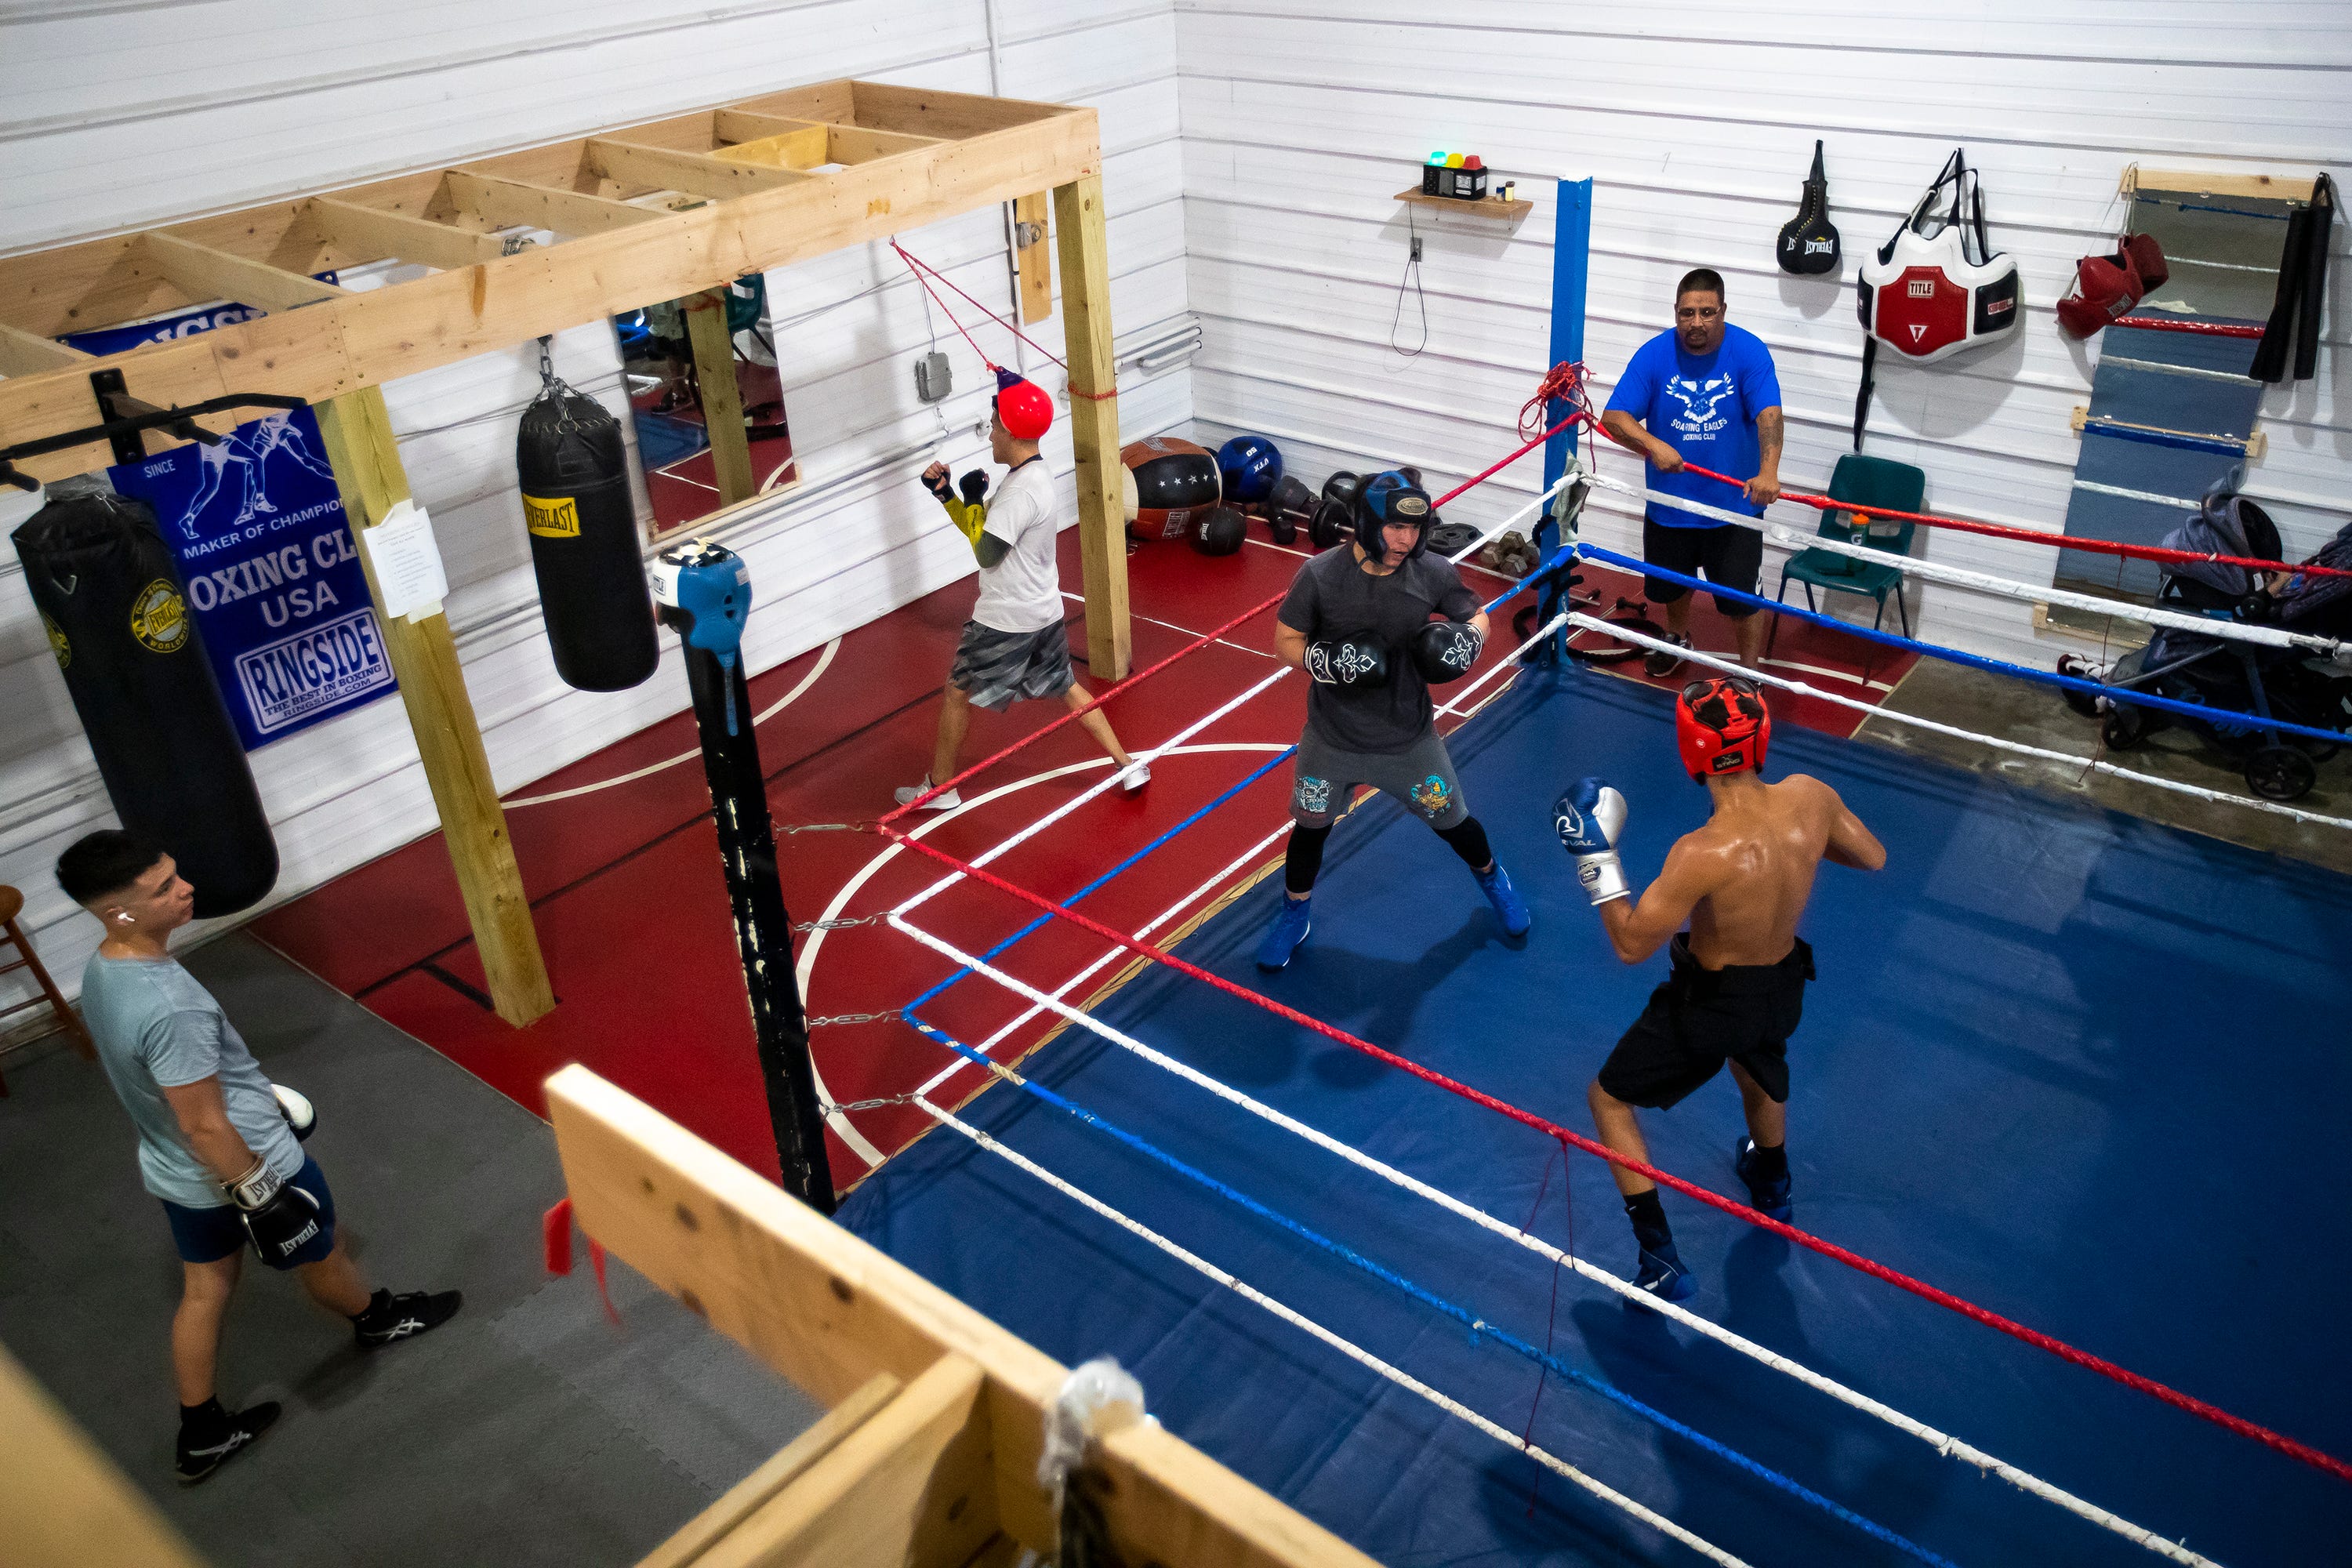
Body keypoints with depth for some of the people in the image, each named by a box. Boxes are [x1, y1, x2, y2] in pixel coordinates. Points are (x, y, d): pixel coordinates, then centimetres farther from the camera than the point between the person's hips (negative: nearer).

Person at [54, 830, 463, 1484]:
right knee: (321, 1258, 22)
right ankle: (377, 1320, 51)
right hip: (246, 1167, -8)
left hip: (171, 1174, 8)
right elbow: (205, 1127, -29)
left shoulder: (101, 971, -7)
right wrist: (260, 1199, -18)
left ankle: (202, 1436, 37)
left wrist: (255, 1092, 21)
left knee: (204, 1290, 24)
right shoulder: (168, 1006, -38)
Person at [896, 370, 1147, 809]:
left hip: (1006, 621, -9)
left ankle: (940, 787, 19)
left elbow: (985, 553, -23)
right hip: (1043, 613, 9)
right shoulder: (1033, 476, 7)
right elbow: (981, 530, 13)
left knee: (959, 693, 6)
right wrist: (944, 494, 1)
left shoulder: (1022, 489, -25)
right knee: (1065, 687, 19)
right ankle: (1128, 765, 20)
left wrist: (972, 498, -12)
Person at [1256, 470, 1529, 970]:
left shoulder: (1434, 573, -15)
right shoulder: (1320, 575, -21)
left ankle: (1491, 878, 51)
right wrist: (1326, 662, -29)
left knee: (1453, 823, 18)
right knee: (1310, 828, 16)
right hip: (1332, 739, -1)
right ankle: (1294, 915, 43)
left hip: (1409, 739, 1)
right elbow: (1286, 643, -10)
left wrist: (1468, 641, -20)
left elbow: (1477, 617, 2)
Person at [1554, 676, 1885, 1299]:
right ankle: (1771, 1187, 67)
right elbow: (1873, 857, 1)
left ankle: (1660, 1263, 17)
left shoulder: (1705, 853, -37)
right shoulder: (1810, 797, -20)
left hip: (1711, 1002, -6)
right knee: (1759, 1072, 39)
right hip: (1784, 987, 6)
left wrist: (1596, 857, -20)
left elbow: (1632, 943, -25)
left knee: (1609, 1100, 16)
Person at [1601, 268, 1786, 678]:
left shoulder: (1749, 351, -13)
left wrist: (1768, 471, -42)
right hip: (1669, 502, 3)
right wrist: (1652, 445, -33)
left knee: (1740, 597, 2)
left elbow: (1769, 413, -25)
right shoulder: (1654, 354, -10)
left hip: (1734, 504, -2)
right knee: (1671, 584, 24)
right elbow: (1613, 417, -14)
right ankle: (1678, 639, 53)